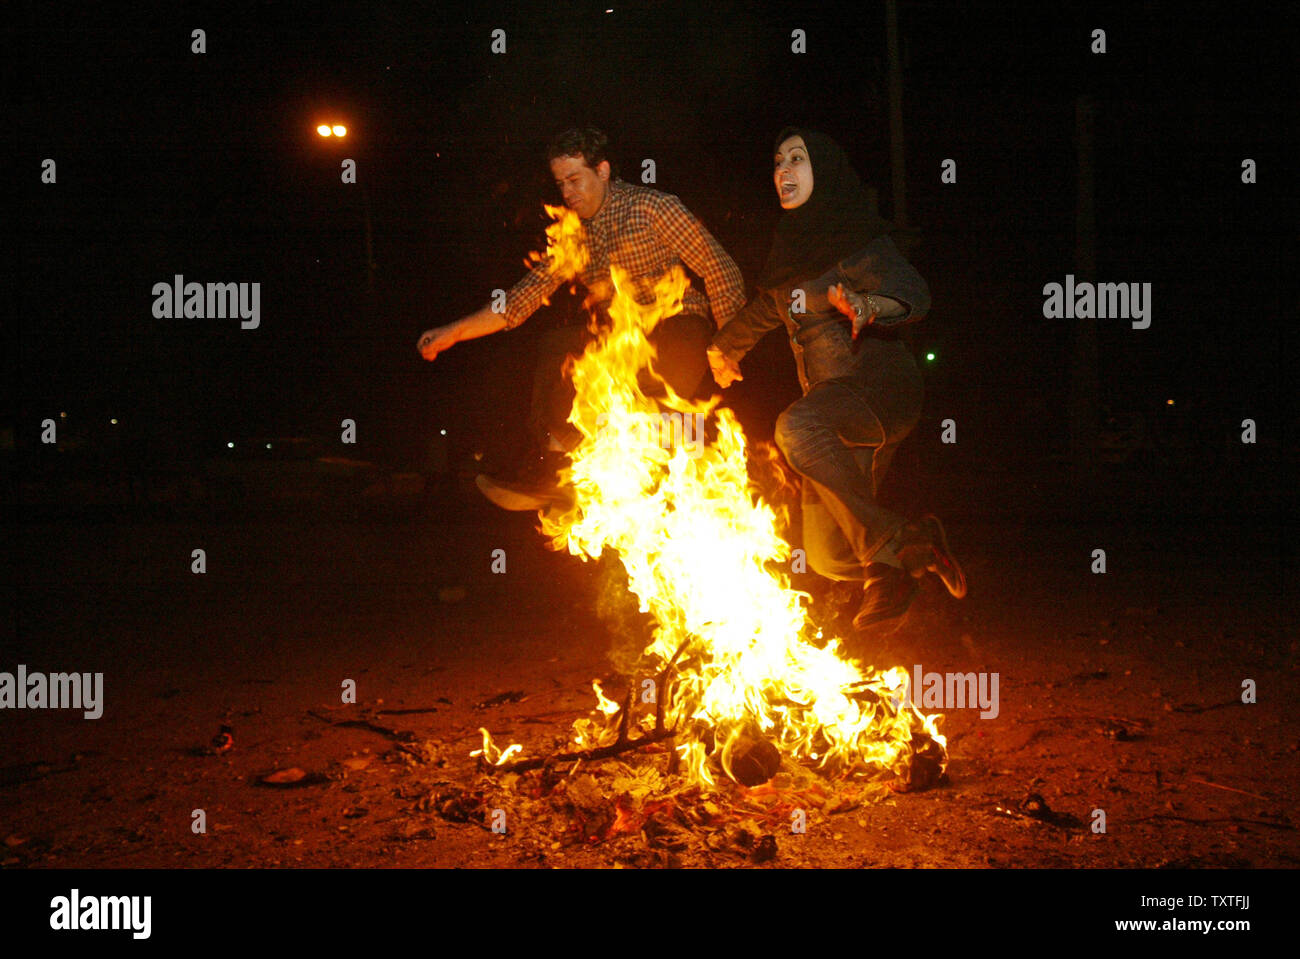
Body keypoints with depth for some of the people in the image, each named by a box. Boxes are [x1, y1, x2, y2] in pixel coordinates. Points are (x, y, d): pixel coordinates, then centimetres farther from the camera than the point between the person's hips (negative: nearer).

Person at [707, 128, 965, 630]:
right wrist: (725, 345, 51)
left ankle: (887, 545, -33)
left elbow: (914, 294, -23)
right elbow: (767, 307, 36)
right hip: (835, 409, 8)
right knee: (829, 558, 5)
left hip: (879, 382, -8)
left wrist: (866, 305, -44)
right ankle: (923, 554, 27)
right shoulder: (792, 247, 16)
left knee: (797, 428, -40)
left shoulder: (855, 239, -7)